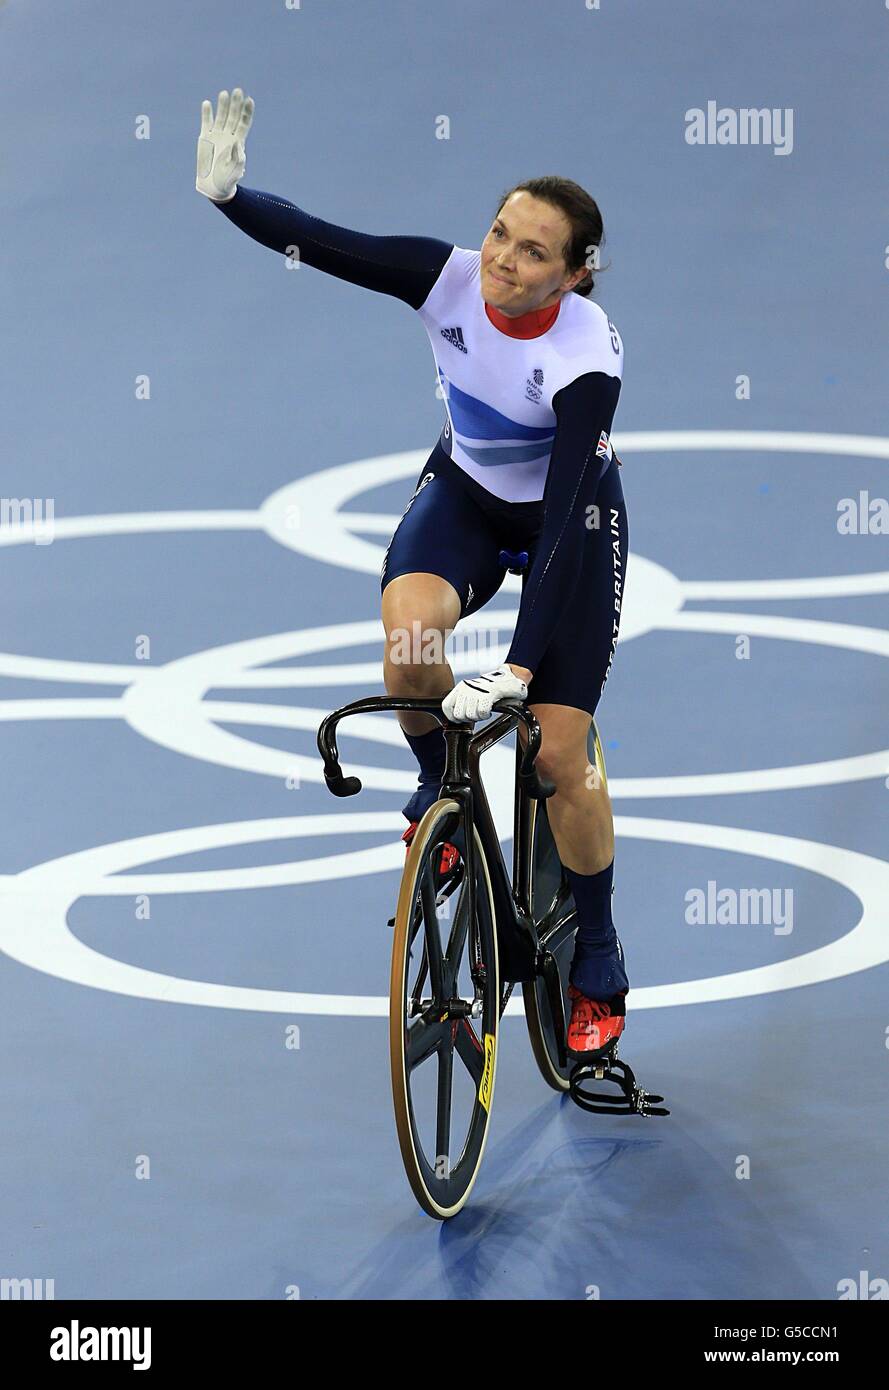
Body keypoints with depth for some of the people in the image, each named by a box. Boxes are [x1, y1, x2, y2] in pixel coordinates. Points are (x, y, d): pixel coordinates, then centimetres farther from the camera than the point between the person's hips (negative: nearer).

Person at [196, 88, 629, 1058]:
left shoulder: (587, 353, -34)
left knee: (559, 754, -7)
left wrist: (519, 665, -42)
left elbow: (563, 516, -37)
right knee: (409, 632, -32)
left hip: (569, 517, -3)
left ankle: (599, 971, 16)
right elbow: (323, 245, -27)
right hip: (467, 488, 3)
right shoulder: (452, 280, -24)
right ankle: (443, 791, 1)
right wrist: (226, 194, -46)